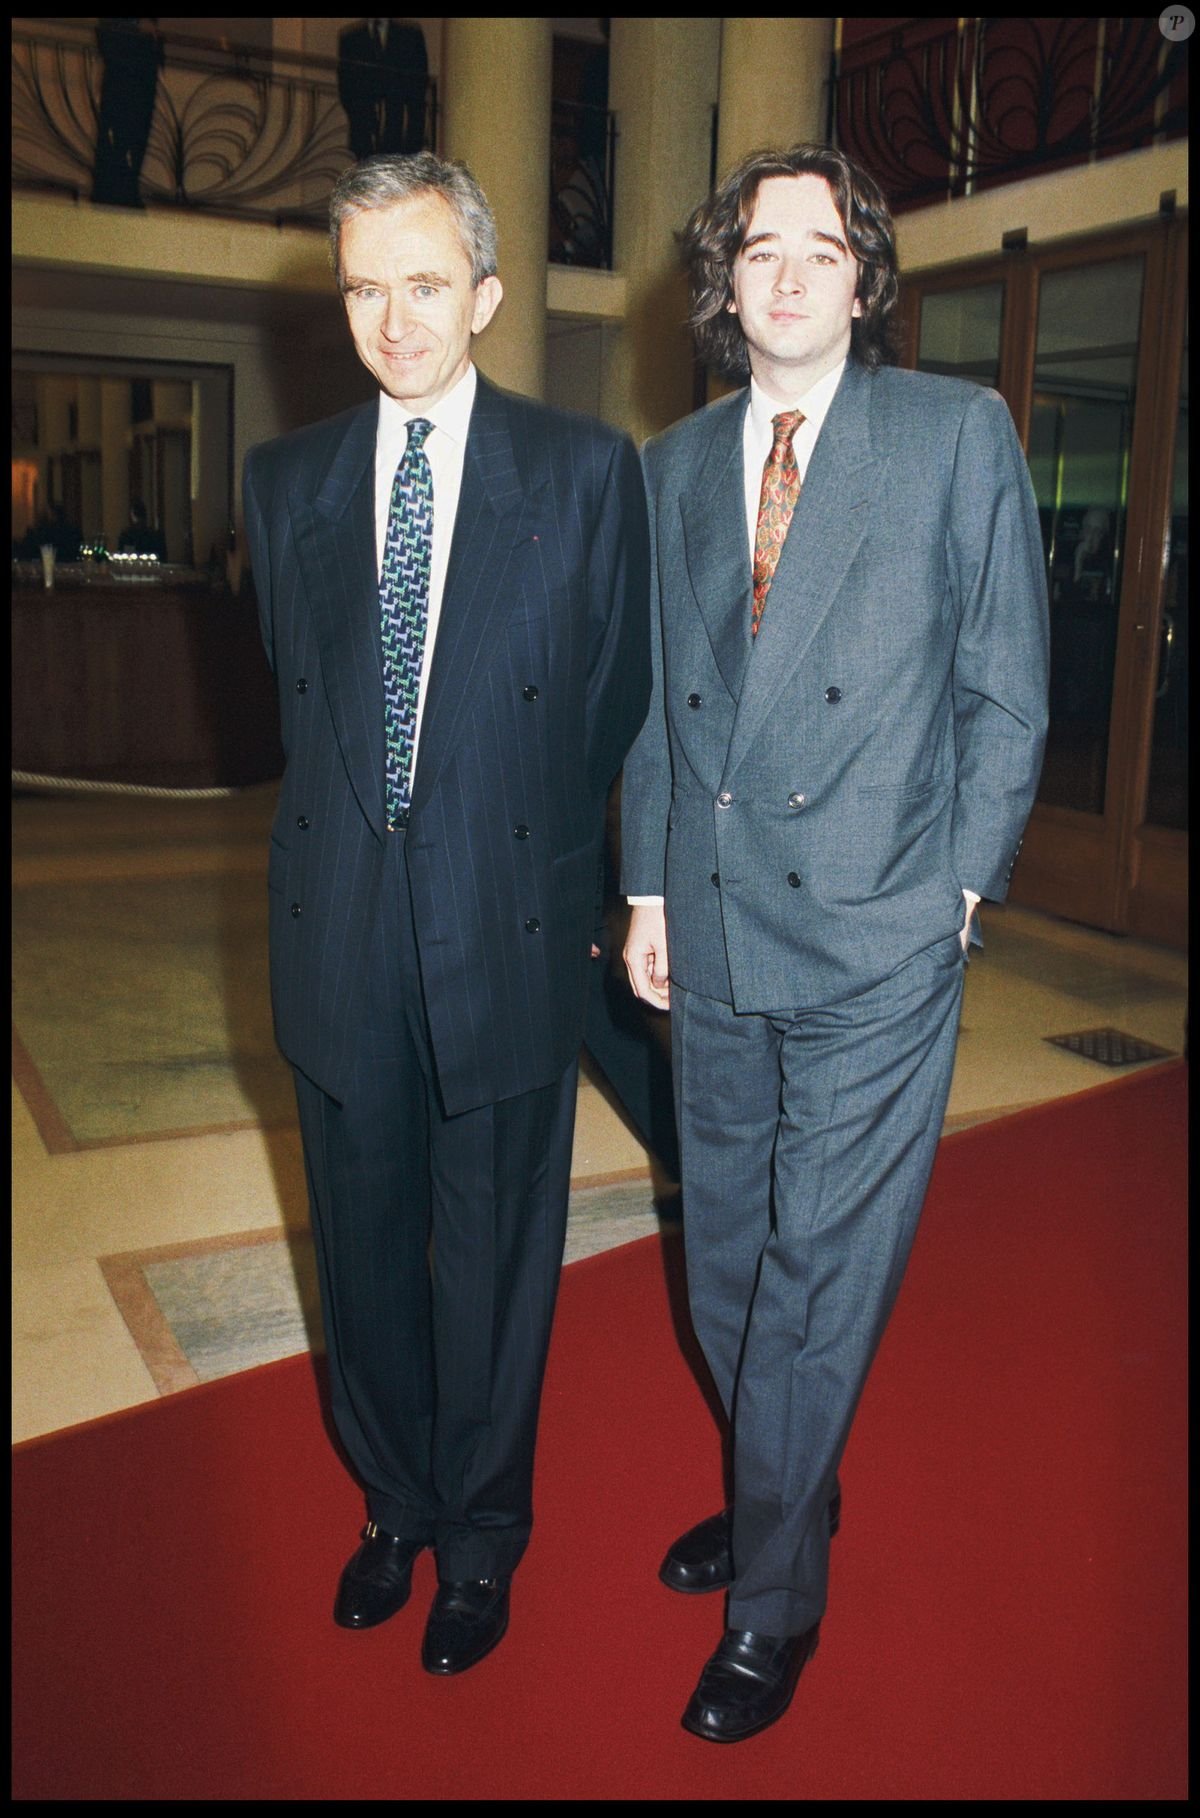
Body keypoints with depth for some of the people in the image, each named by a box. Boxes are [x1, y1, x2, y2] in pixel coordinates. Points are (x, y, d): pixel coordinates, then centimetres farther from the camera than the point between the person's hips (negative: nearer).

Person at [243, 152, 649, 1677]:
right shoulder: (285, 479, 6)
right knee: (366, 1250, 16)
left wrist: (522, 855, 8)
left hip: (507, 937, -2)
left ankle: (480, 1537, 34)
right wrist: (361, 834, 12)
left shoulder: (585, 471, -2)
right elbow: (294, 695, 14)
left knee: (495, 1262, 11)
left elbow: (614, 700, 3)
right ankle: (393, 1505, 40)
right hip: (339, 937, 3)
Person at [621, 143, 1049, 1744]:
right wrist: (647, 886, 9)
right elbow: (655, 695, 13)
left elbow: (1007, 691, -1)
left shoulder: (959, 434, -1)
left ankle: (775, 1600, 23)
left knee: (822, 1272, 3)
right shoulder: (674, 466, 11)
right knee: (725, 1254, 16)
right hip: (712, 931, 5)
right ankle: (782, 1495, 40)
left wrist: (961, 885, -5)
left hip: (877, 941, -4)